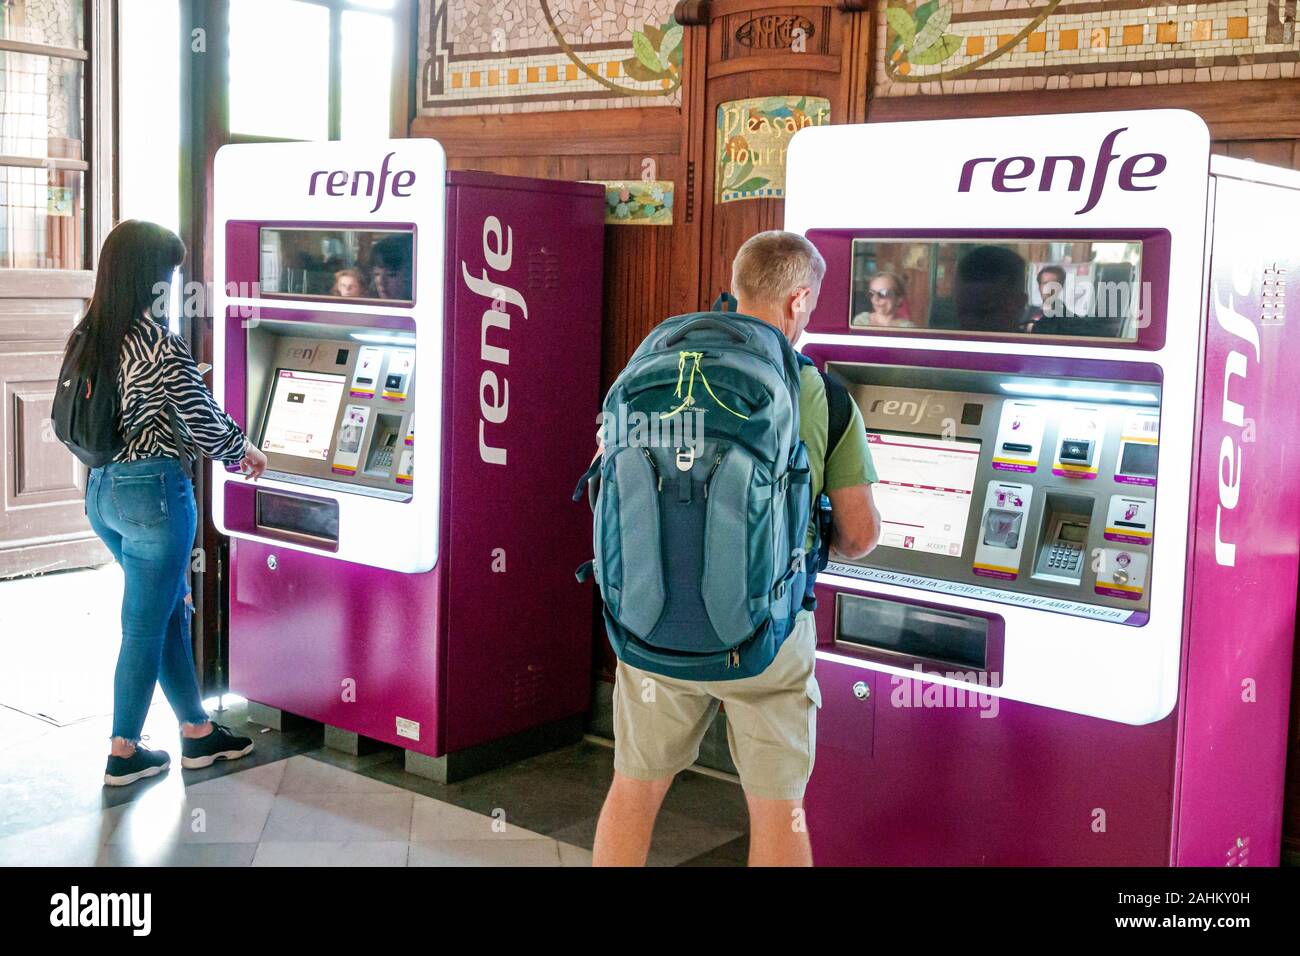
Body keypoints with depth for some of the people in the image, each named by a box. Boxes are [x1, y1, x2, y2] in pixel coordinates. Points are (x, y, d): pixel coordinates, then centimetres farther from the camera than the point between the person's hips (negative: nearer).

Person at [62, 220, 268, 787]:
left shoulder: (86, 336, 5)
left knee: (172, 607, 20)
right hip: (152, 493, -8)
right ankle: (124, 753, 18)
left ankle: (197, 731, 30)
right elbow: (205, 421, -16)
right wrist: (244, 452, 4)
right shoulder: (158, 345, -19)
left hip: (101, 490, 8)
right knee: (146, 624, 6)